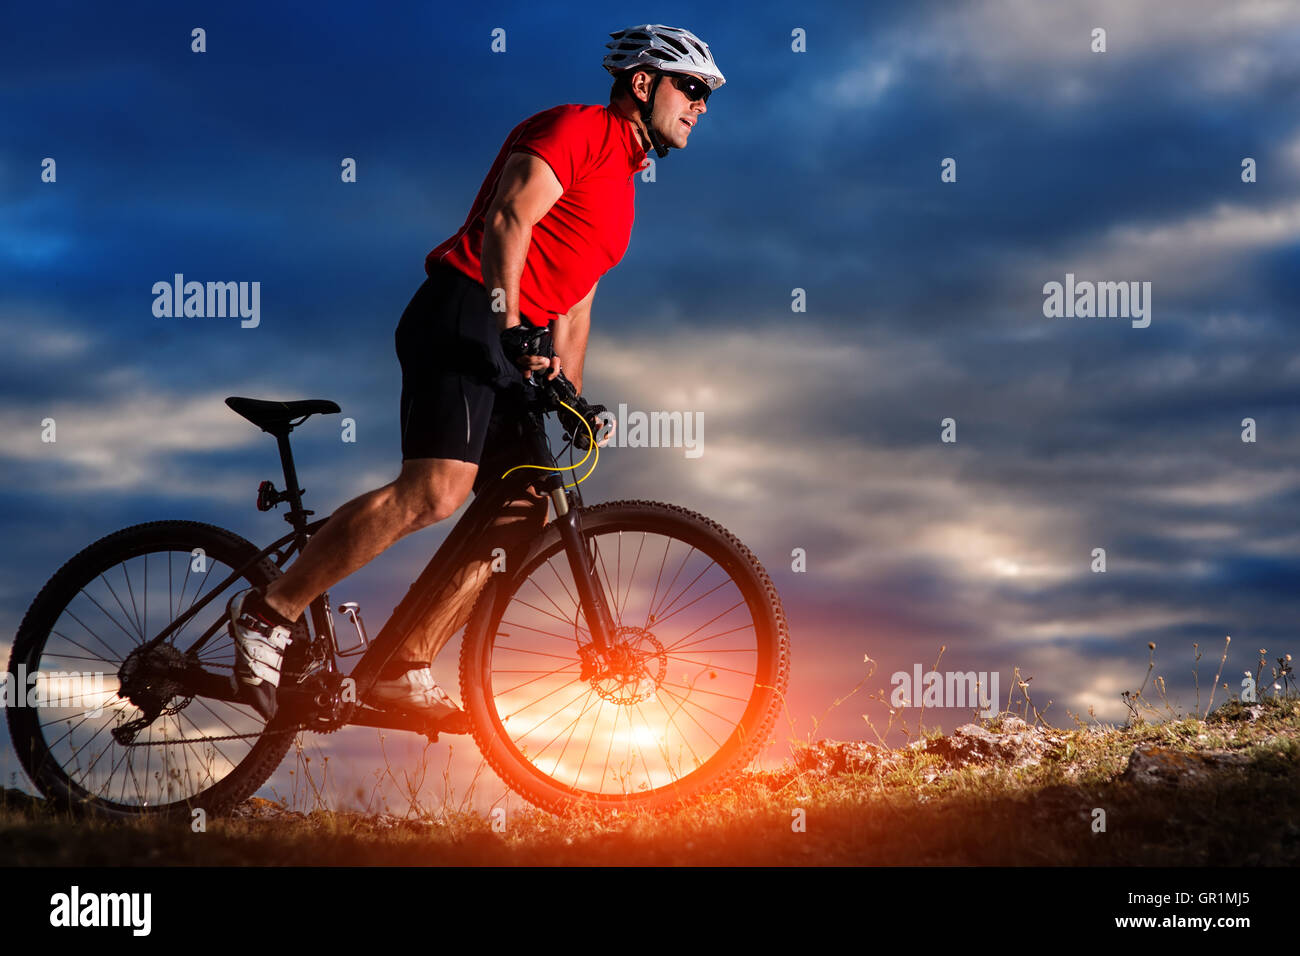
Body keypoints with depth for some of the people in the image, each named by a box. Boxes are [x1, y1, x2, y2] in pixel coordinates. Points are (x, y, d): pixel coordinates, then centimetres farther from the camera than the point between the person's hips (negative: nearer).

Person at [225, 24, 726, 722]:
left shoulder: (620, 183, 26)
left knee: (523, 512, 1)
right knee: (438, 489, -24)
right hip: (465, 312, -10)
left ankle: (404, 671, 2)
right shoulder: (577, 127, -2)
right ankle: (270, 613, -19)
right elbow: (509, 220, -17)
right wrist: (511, 328, -27)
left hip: (518, 348, 10)